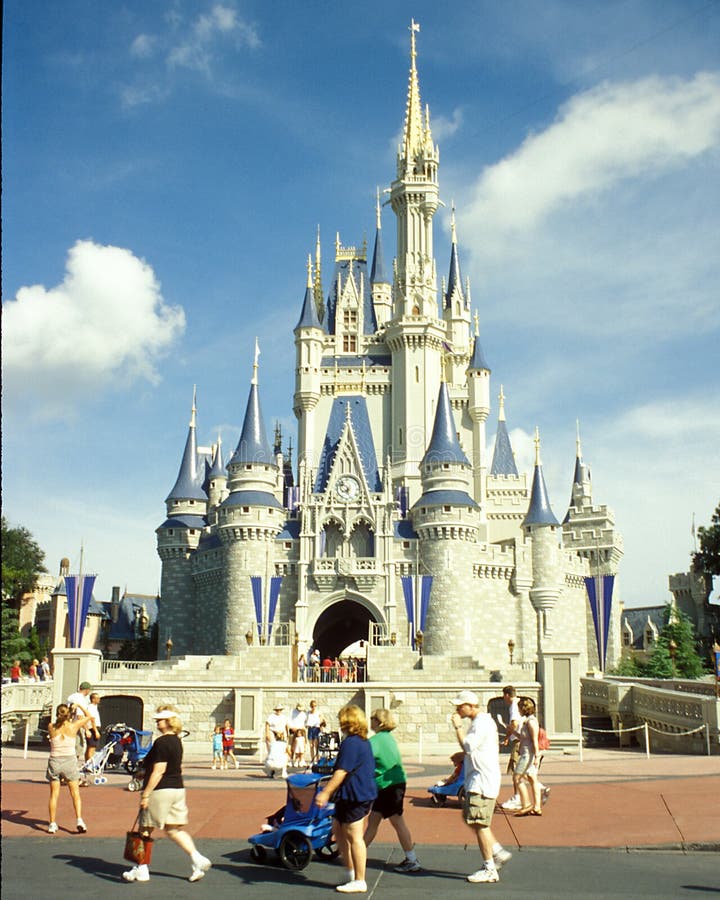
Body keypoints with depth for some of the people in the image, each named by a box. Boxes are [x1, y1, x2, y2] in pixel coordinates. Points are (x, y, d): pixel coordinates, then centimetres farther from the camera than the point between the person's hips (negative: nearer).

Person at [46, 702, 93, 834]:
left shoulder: (51, 727, -4)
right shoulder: (73, 726, -6)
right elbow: (89, 717, 10)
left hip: (54, 761, 1)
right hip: (70, 760, -1)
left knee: (54, 794, 10)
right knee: (75, 793, 6)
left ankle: (52, 824, 8)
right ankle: (79, 820, -8)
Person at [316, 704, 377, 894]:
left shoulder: (350, 743, -17)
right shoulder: (365, 742, 14)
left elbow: (342, 772, -24)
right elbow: (370, 769, 23)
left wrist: (325, 792, -26)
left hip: (354, 796, -10)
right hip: (365, 793, 10)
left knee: (354, 837, -4)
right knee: (339, 831, 18)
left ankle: (359, 881, 2)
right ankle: (352, 872, 23)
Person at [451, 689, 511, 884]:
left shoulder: (481, 723, -17)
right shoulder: (481, 721, 16)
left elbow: (467, 747, -24)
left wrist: (458, 727, -17)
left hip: (483, 781, -11)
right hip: (477, 780, 11)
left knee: (479, 823, -6)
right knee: (470, 818, 15)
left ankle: (489, 869, 0)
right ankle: (498, 852, 20)